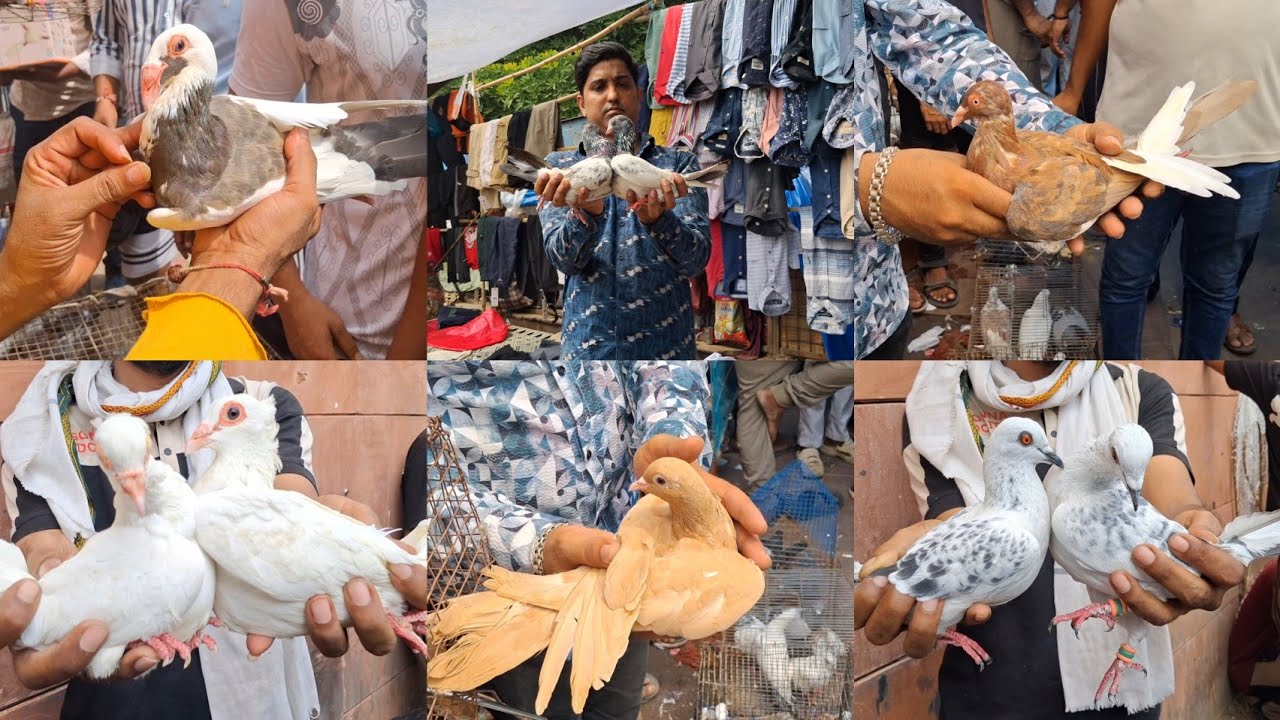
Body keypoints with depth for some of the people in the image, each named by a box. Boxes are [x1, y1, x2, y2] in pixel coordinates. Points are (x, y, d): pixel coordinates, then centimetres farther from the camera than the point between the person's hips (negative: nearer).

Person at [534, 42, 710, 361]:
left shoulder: (678, 164, 3)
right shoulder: (560, 167, 5)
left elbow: (697, 258, -7)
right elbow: (564, 259, -7)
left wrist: (657, 220, -26)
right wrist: (586, 214, -26)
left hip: (666, 344, 0)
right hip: (585, 344, 0)